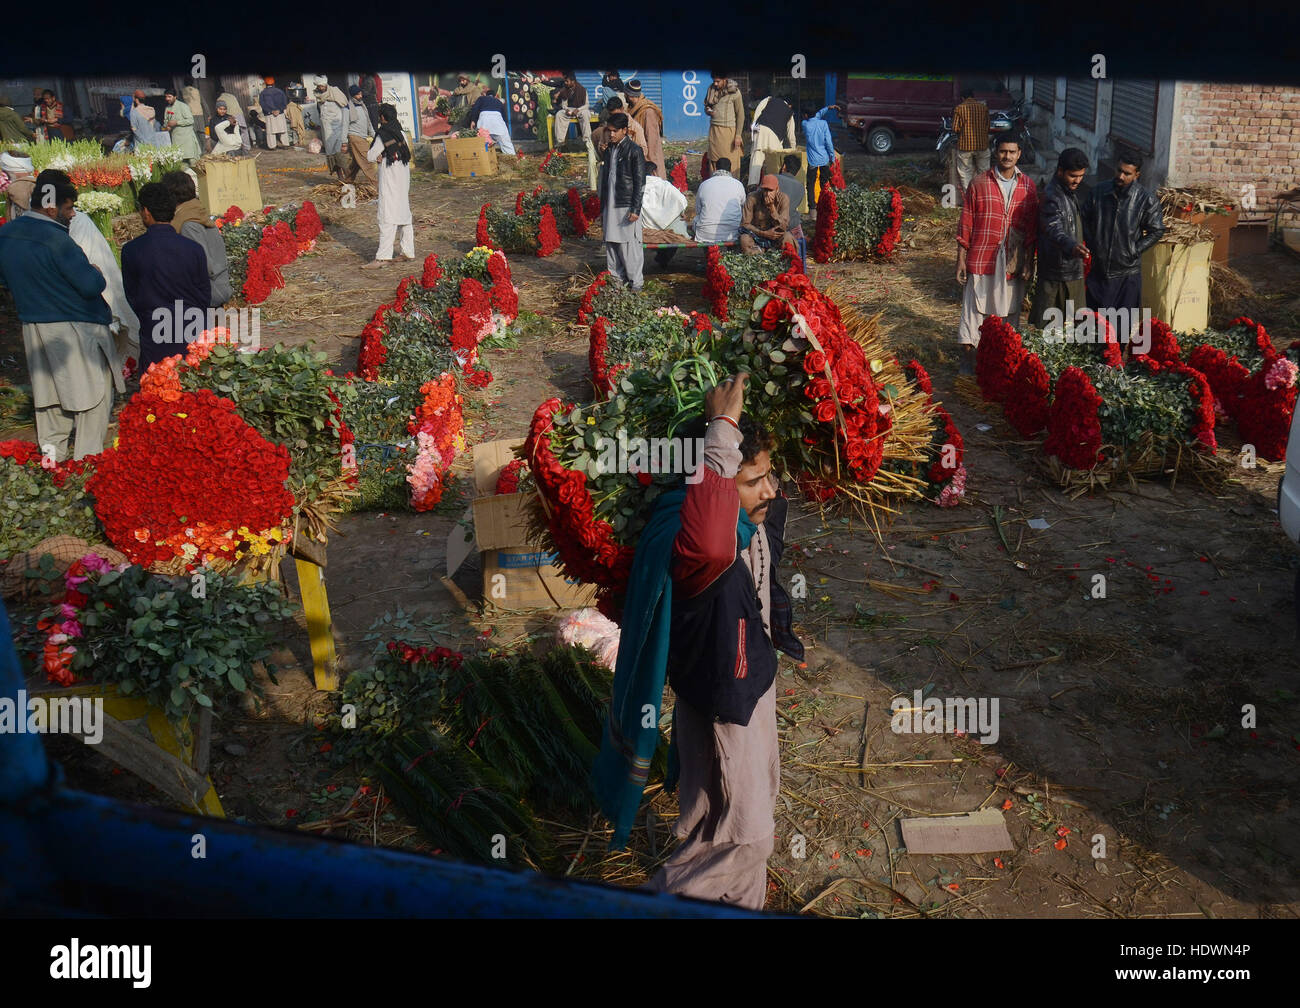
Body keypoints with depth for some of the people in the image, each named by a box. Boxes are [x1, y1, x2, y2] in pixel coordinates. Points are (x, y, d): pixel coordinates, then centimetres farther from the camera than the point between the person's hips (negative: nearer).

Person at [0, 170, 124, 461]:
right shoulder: (55, 240, -22)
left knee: (49, 395, 18)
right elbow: (92, 285, -23)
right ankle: (87, 464, 4)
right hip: (76, 328, -8)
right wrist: (97, 274, -3)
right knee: (93, 395, 2)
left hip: (33, 327, 8)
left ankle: (51, 458, 24)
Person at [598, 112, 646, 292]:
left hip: (627, 206, -7)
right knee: (611, 243, 8)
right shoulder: (609, 150, 14)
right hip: (610, 206, 7)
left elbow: (640, 183, -9)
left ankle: (635, 282, 4)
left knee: (629, 245, -5)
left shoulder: (634, 151, -7)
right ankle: (616, 279, 17)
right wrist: (602, 208, 18)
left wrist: (635, 209, -14)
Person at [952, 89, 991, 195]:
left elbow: (955, 128, -6)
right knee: (983, 173, 12)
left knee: (965, 174, 7)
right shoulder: (984, 107, 2)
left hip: (965, 146, -2)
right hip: (982, 146, 2)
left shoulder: (959, 108, -4)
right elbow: (988, 126, 6)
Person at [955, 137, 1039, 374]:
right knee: (974, 311, -2)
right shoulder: (979, 183, -1)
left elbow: (1032, 228, 8)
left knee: (1009, 313, 10)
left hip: (1013, 263, 2)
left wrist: (1029, 262, 2)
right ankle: (967, 362, 8)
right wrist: (961, 260, -3)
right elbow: (965, 224, 0)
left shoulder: (1027, 186, 6)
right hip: (981, 260, -2)